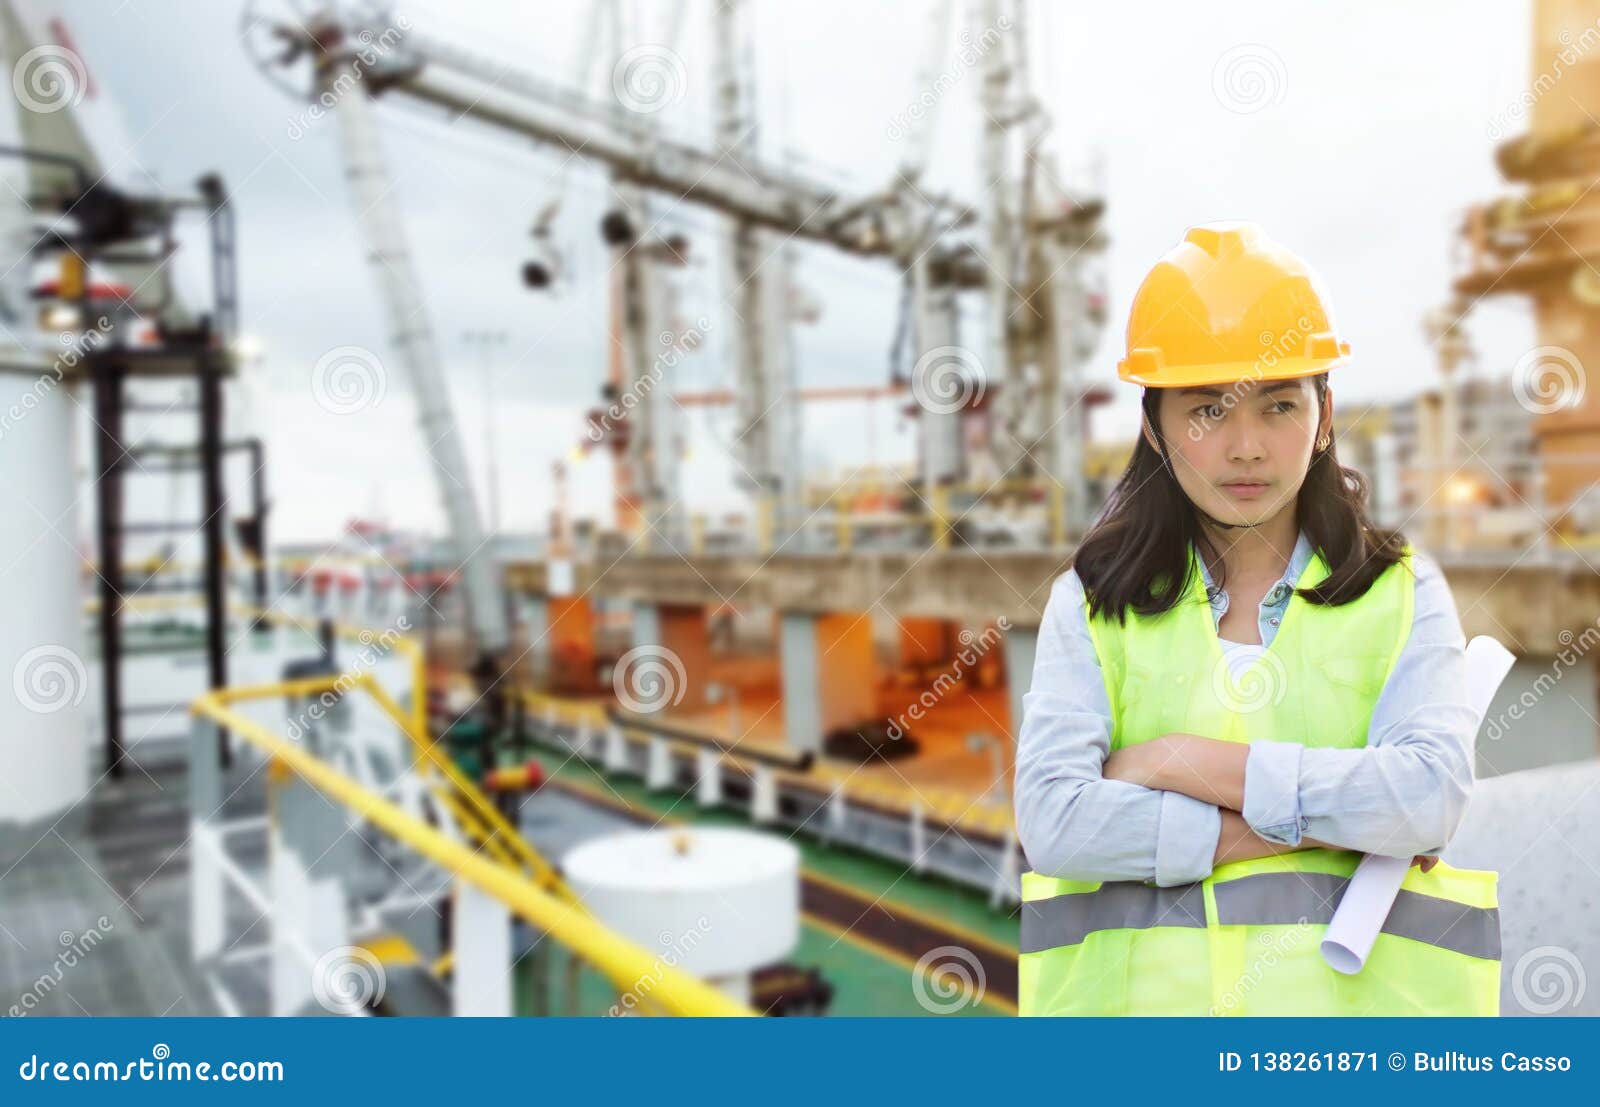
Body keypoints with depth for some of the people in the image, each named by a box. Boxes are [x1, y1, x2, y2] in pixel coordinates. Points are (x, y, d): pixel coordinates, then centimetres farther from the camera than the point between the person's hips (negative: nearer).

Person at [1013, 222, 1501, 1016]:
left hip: (1347, 992, 0)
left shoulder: (1403, 594, 9)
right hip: (1139, 992, 0)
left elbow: (1431, 794, -6)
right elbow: (1052, 820, -6)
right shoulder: (1091, 602, 7)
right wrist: (1319, 826, -7)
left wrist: (1182, 763, -8)